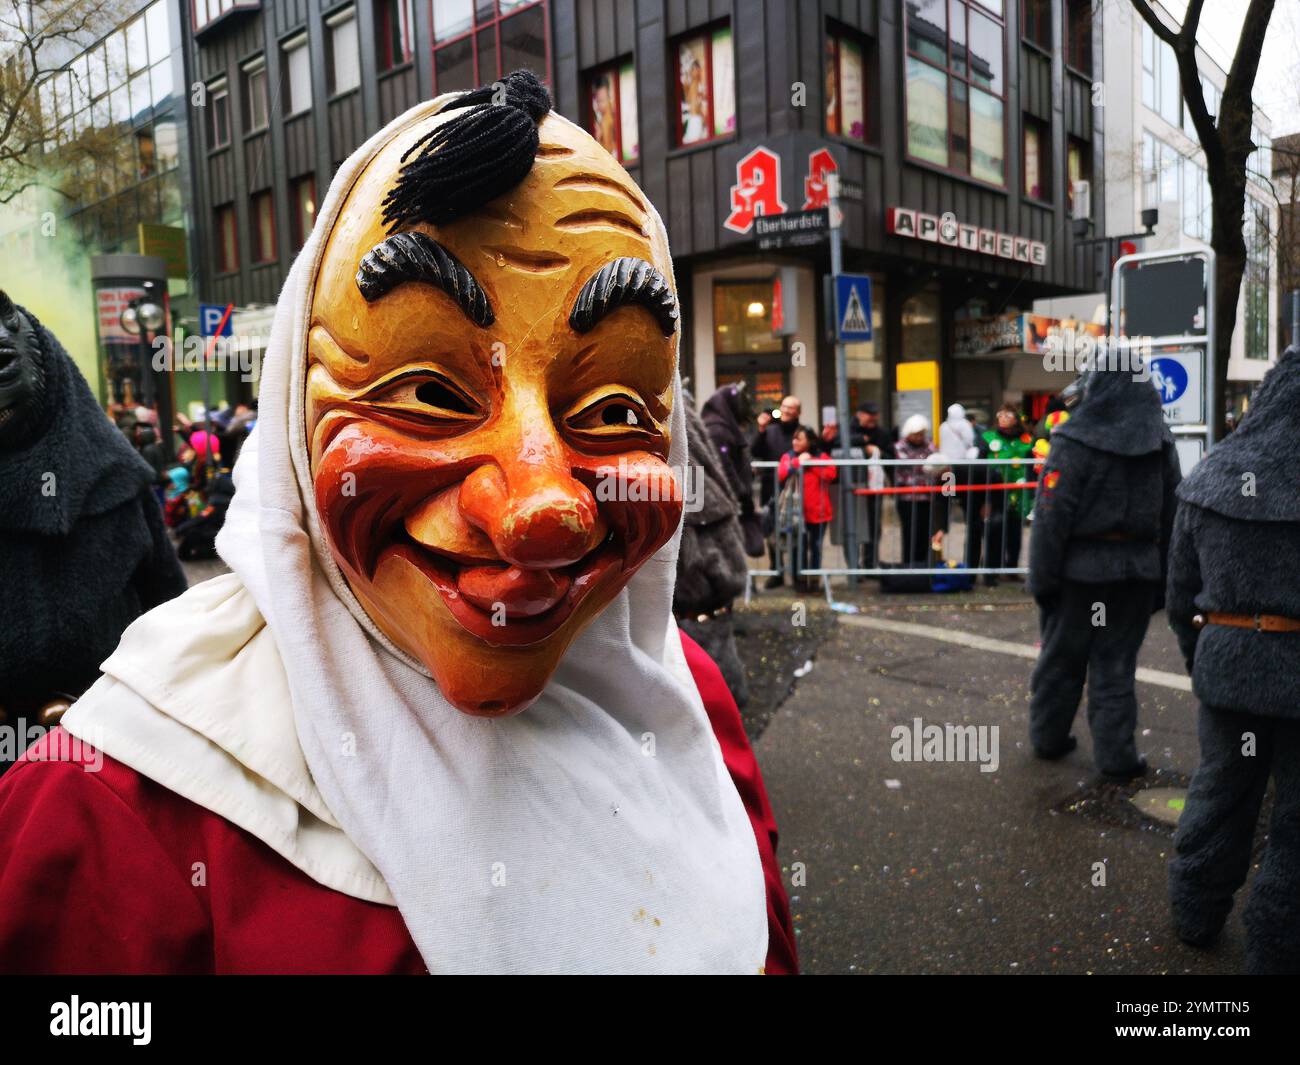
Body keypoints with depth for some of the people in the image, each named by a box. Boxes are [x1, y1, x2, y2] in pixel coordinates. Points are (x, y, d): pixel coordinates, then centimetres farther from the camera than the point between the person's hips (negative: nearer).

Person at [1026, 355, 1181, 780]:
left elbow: (1052, 517, -13)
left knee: (1062, 656, 12)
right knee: (1116, 664, 10)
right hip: (1139, 570, 3)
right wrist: (1162, 580, 11)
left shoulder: (1075, 442, -12)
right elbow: (1171, 516, 6)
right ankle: (1116, 756, 13)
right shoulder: (1160, 443, 3)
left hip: (1080, 569, -3)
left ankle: (1048, 737, 25)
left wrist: (1042, 579, -7)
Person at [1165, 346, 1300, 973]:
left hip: (1226, 659, 4)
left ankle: (1195, 914, 32)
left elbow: (1180, 585, 7)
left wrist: (1194, 652, 19)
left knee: (1219, 788, 20)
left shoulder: (1212, 476, -1)